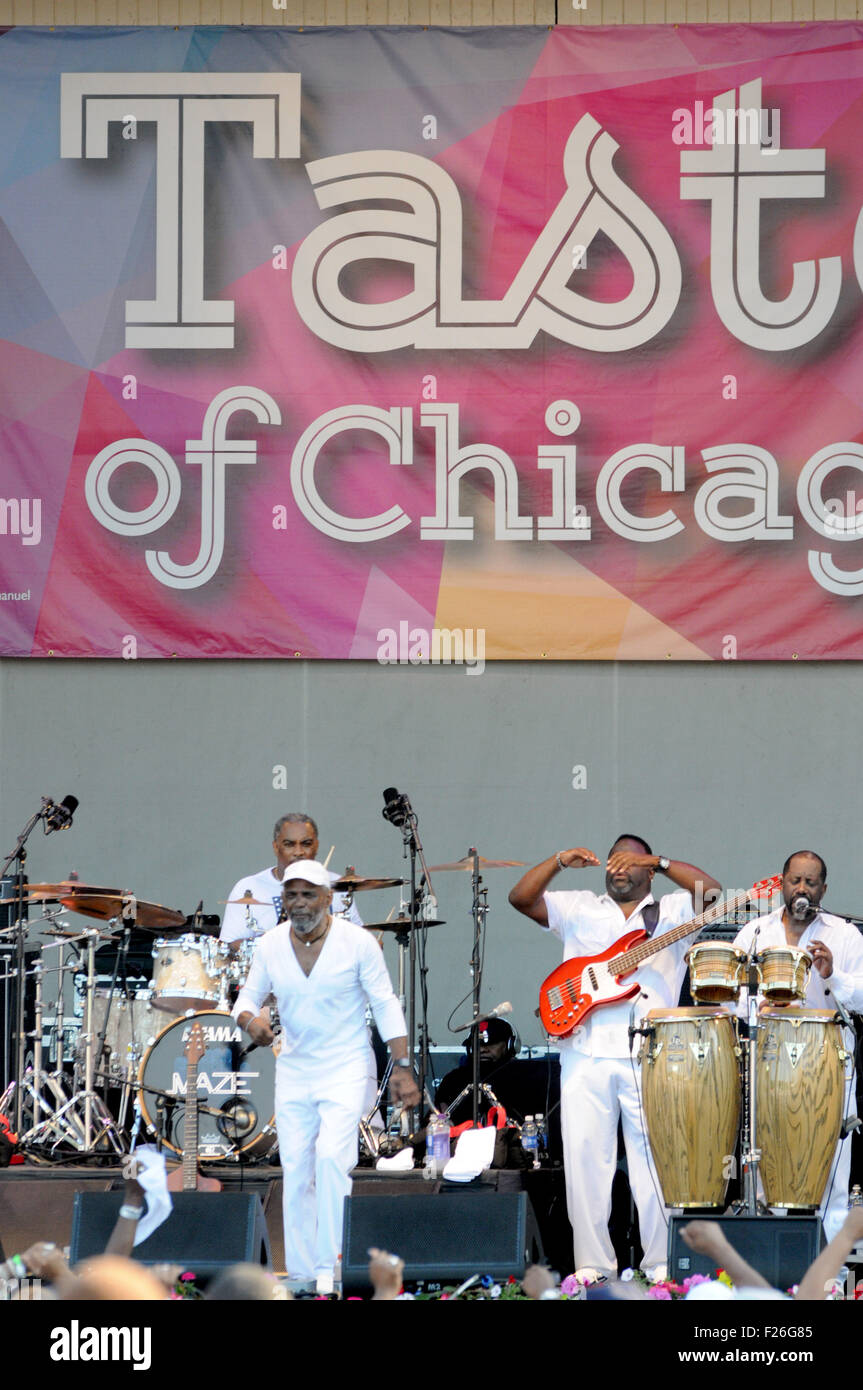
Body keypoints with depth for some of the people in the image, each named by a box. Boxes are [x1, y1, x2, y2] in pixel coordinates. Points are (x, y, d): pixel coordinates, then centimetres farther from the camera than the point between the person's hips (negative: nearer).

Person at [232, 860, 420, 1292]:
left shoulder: (358, 943, -9)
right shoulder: (270, 945, 0)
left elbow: (386, 1005, -5)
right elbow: (247, 998, 5)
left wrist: (401, 1066, -11)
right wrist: (251, 1019, -20)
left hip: (346, 1067, -4)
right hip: (294, 1070, 4)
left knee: (332, 1157, -22)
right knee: (295, 1171, 2)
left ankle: (329, 1267, -20)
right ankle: (300, 1275, 7)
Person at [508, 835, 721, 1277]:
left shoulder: (671, 910, 14)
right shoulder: (579, 909, 19)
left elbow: (711, 892, -3)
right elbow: (521, 897, 9)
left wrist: (658, 862, -11)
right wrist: (560, 863, -7)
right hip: (587, 1054, 2)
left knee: (655, 1161, -5)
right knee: (585, 1157, -1)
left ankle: (662, 1264, -1)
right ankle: (593, 1265, 3)